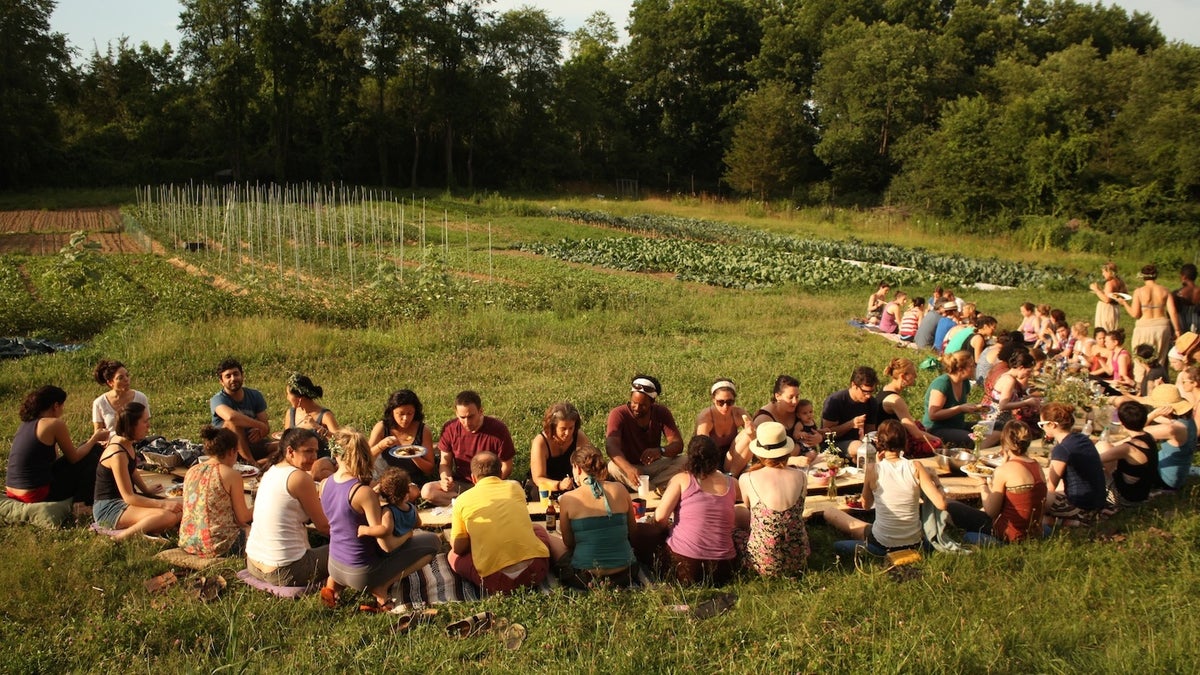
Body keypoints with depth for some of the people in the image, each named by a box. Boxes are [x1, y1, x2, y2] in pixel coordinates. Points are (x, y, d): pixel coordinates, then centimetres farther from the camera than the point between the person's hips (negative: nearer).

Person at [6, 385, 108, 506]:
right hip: (37, 496, -9)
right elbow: (74, 458, 0)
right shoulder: (55, 424, -11)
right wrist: (95, 438, 14)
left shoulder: (26, 424, 13)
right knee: (94, 451, 6)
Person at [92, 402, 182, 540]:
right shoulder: (117, 454, -23)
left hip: (124, 499, 10)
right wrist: (162, 504, -23)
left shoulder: (127, 443, 5)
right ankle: (122, 535, -23)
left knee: (179, 508, -3)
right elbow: (129, 497, -22)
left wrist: (147, 490, 14)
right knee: (168, 516, -30)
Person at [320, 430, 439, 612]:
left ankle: (334, 584, 17)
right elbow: (381, 530, -29)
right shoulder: (363, 492, -23)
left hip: (335, 568, 7)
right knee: (432, 541, 1)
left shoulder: (326, 484, -2)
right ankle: (380, 587, -6)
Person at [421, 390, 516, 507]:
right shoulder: (449, 429, -4)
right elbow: (445, 463, 4)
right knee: (427, 490, -26)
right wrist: (445, 478, -19)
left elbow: (506, 467, -4)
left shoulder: (498, 429, -12)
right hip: (460, 484, 4)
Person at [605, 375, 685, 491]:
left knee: (682, 461, -22)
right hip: (627, 467, -3)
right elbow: (611, 446, -33)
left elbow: (678, 444, -15)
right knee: (613, 467, -35)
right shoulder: (618, 414, -18)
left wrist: (660, 450, -39)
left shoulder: (661, 413, -7)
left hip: (653, 466, 3)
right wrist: (629, 469, -53)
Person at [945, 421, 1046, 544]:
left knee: (950, 506, 0)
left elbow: (990, 511, -11)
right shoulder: (1037, 466, 3)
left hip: (1010, 535, -8)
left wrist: (982, 484, 5)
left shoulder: (1003, 471, -18)